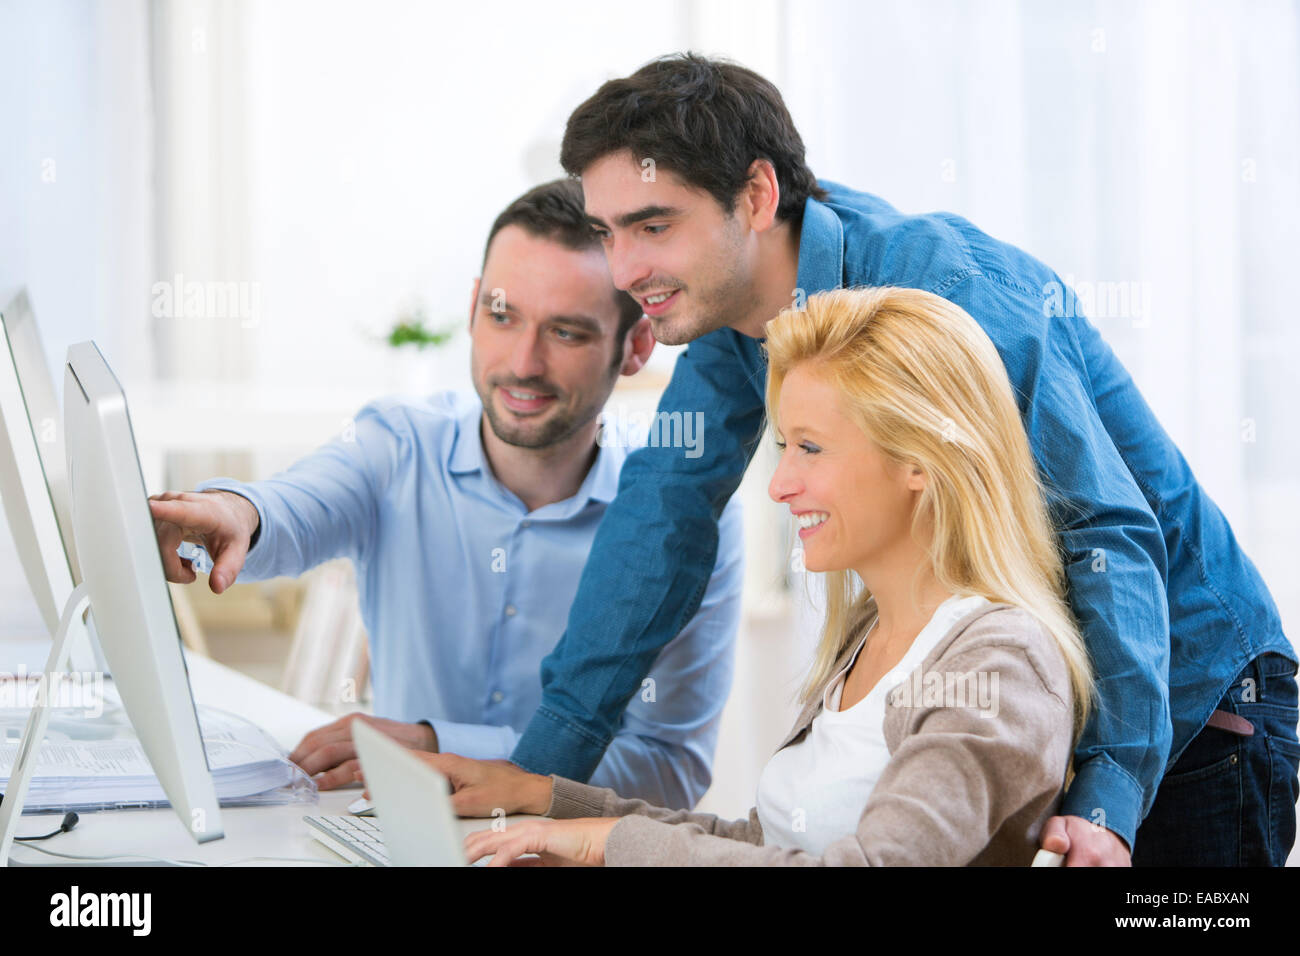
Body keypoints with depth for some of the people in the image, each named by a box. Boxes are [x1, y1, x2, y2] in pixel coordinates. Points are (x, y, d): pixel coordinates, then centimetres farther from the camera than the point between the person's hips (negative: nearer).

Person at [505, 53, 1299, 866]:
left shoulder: (947, 289, -30)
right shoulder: (733, 297, -7)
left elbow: (1109, 532, -31)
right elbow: (666, 509, -4)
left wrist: (1107, 805, -42)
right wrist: (542, 769, -9)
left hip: (1183, 693, -7)